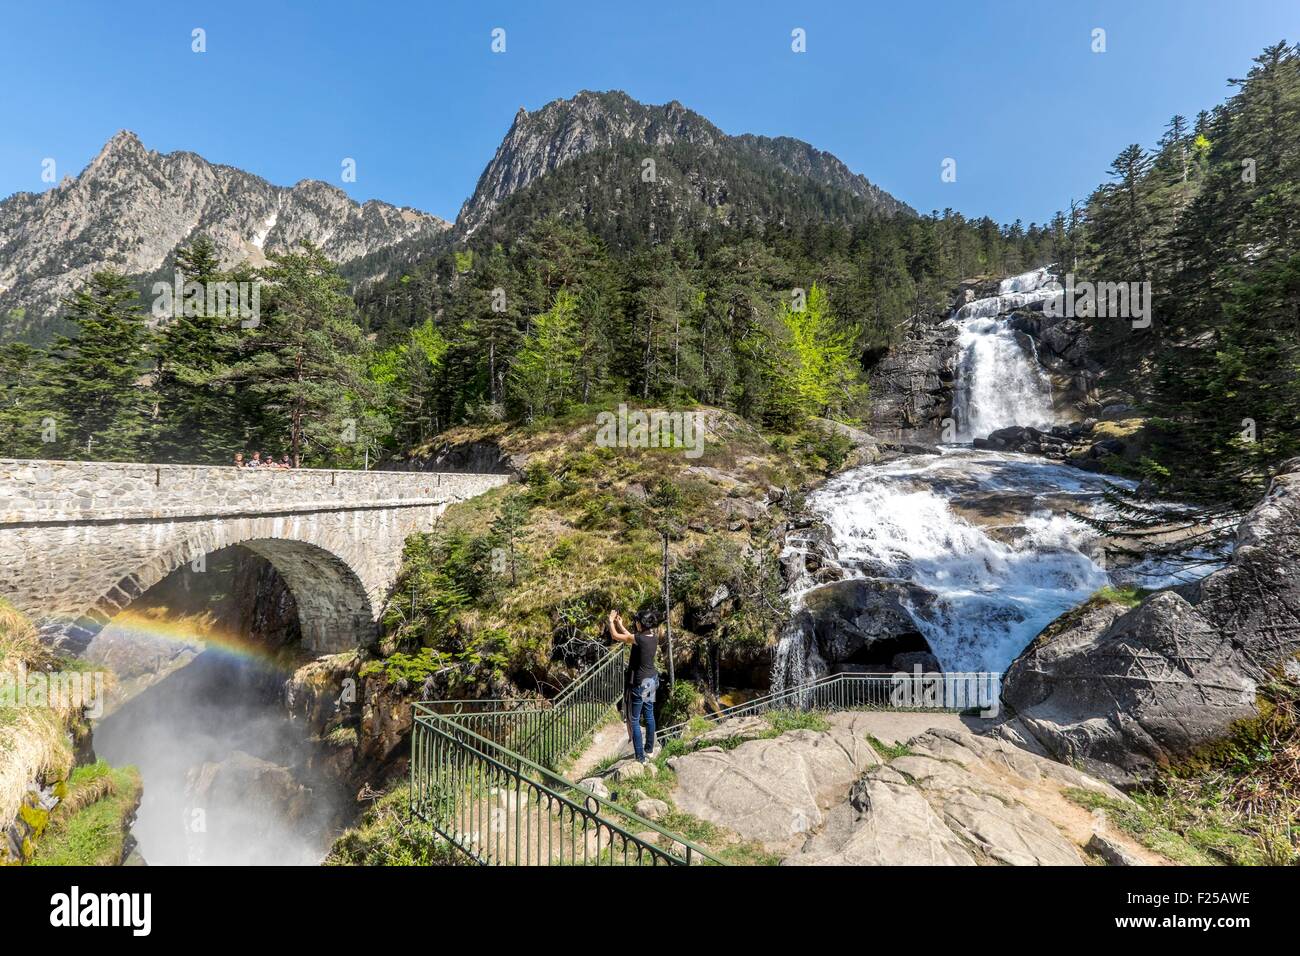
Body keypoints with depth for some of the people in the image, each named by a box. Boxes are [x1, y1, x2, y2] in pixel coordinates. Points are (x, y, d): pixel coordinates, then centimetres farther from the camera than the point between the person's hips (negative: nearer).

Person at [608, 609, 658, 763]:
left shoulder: (640, 638, -25)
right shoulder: (654, 637, -2)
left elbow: (615, 636, -13)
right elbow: (631, 637, 14)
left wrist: (611, 621, 2)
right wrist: (620, 624, 18)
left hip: (639, 683, -8)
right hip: (651, 680, 8)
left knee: (634, 720, 5)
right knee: (649, 715, 20)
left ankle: (640, 758, 10)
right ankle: (650, 749, 34)